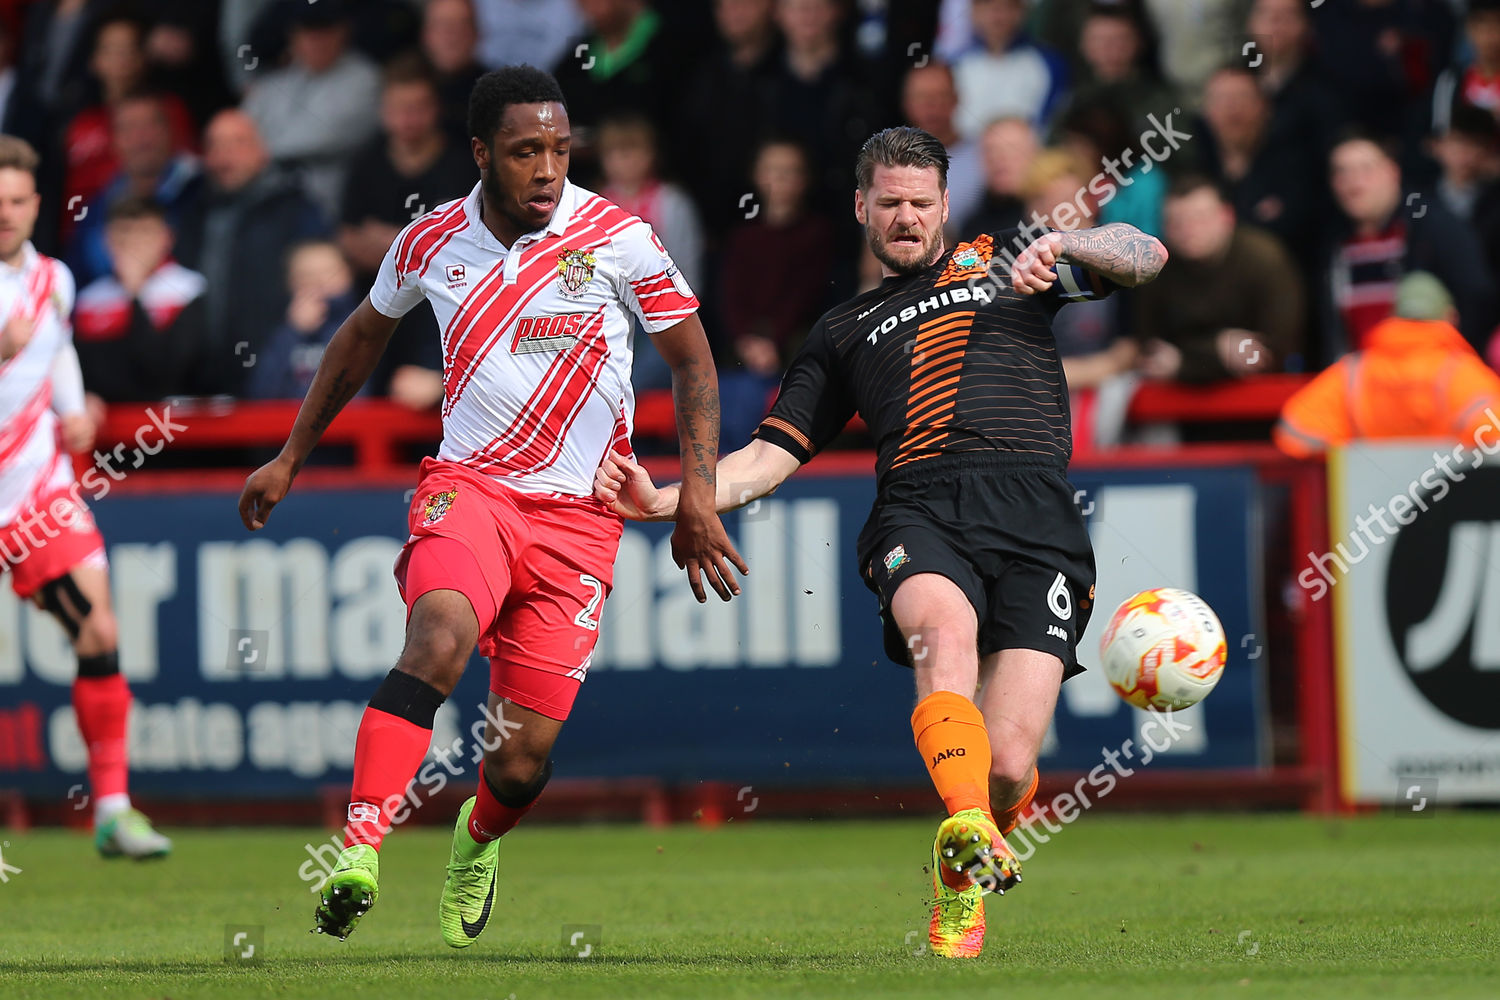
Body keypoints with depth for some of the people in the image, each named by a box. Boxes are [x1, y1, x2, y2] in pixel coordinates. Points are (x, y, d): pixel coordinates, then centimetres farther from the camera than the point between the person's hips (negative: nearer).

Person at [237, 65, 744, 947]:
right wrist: (291, 458, 26)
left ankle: (479, 839, 34)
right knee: (440, 639, -33)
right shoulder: (434, 242, 1)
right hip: (469, 486, 1)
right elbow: (364, 336, 21)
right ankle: (359, 851, -38)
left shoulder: (618, 238, -6)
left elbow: (693, 360, 5)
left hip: (579, 514, -1)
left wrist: (699, 493, -4)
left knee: (526, 756, -2)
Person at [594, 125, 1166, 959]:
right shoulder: (844, 332, 31)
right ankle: (969, 836, -56)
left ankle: (984, 842, 18)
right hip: (919, 509, 1)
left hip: (1036, 519, -1)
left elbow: (1146, 257, 19)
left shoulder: (1003, 261, 27)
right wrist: (663, 500, 10)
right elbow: (770, 458, 26)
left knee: (1008, 763, -16)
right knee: (945, 630, -37)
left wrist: (1065, 245, -2)